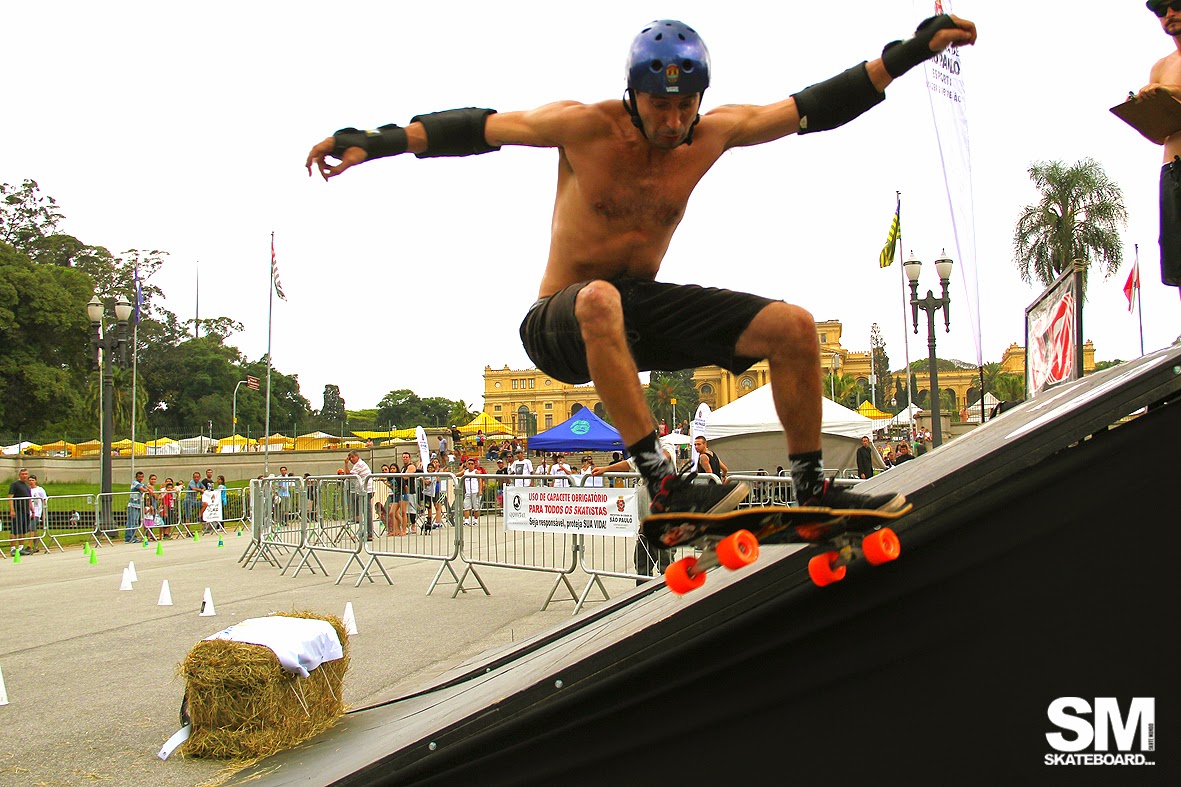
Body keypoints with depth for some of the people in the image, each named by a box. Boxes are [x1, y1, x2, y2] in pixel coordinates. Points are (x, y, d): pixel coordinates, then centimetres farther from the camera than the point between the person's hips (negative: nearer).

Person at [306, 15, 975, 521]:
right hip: (561, 323, -4)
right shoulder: (584, 127, -13)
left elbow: (814, 109, 2)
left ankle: (812, 486, 4)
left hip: (644, 309, 5)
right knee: (600, 298, -44)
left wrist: (912, 51, 2)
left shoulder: (714, 133, -2)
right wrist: (377, 142, -15)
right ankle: (664, 484, -40)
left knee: (794, 327, -10)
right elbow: (478, 127, -8)